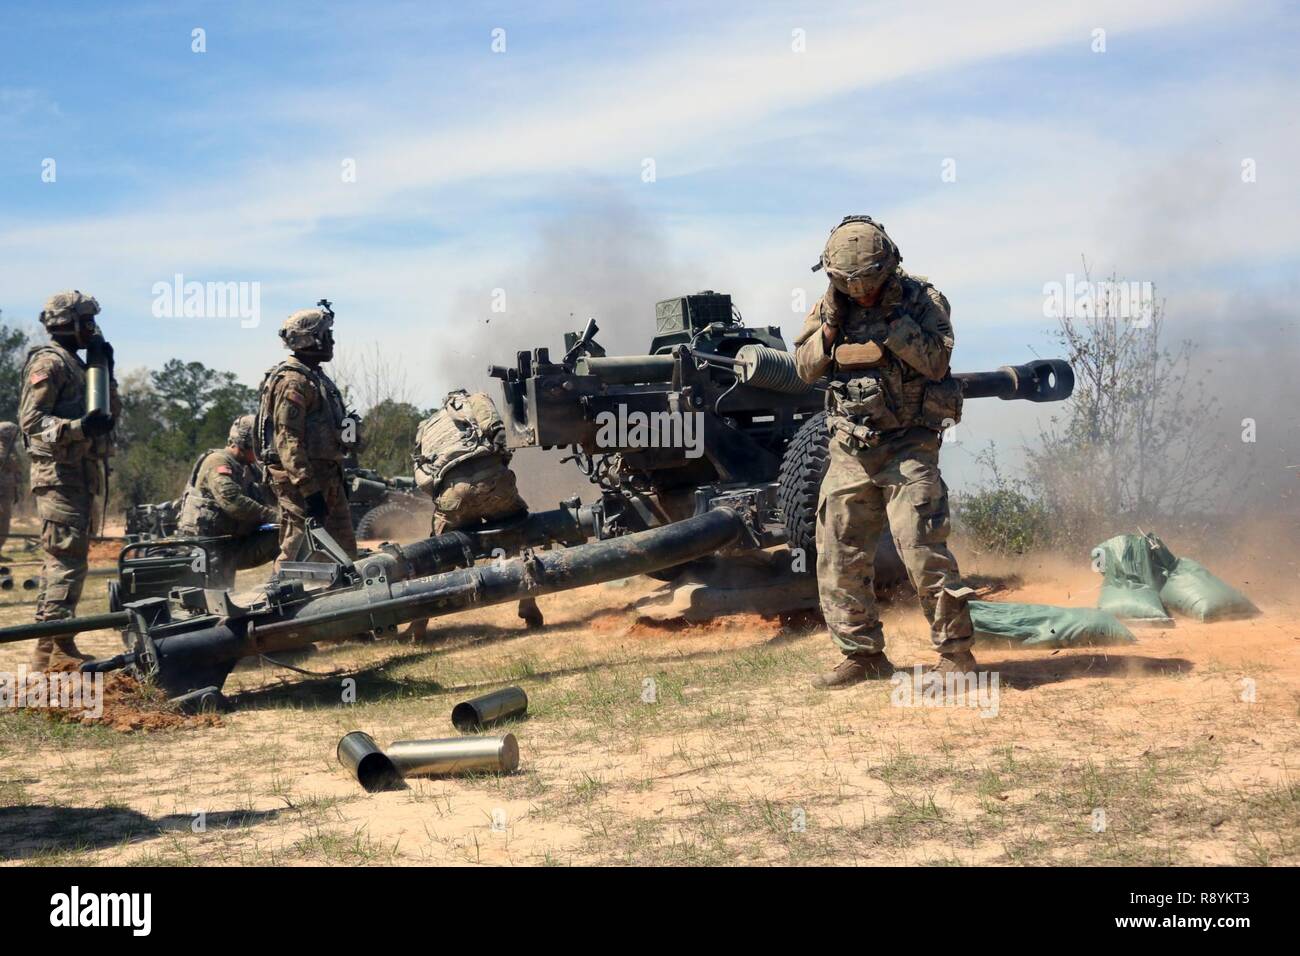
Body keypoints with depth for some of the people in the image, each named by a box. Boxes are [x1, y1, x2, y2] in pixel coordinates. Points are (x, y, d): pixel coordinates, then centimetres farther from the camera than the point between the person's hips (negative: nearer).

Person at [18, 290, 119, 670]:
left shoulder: (76, 364, 20)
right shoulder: (49, 363, -9)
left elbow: (112, 412, 22)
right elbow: (31, 419, -17)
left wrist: (106, 370, 11)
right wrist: (78, 427, -31)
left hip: (80, 474, 10)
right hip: (59, 474, -10)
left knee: (64, 559, 12)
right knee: (66, 559, -12)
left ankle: (52, 647, 18)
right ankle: (55, 648, -12)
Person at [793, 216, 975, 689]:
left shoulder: (922, 299, -6)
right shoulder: (830, 306, 6)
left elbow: (936, 362, -17)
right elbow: (805, 368, 5)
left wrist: (890, 321, -21)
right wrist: (831, 323, -10)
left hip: (908, 445, -5)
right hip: (850, 450, 5)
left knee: (922, 547, -12)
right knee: (838, 555, 5)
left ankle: (956, 651, 0)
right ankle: (863, 654, 17)